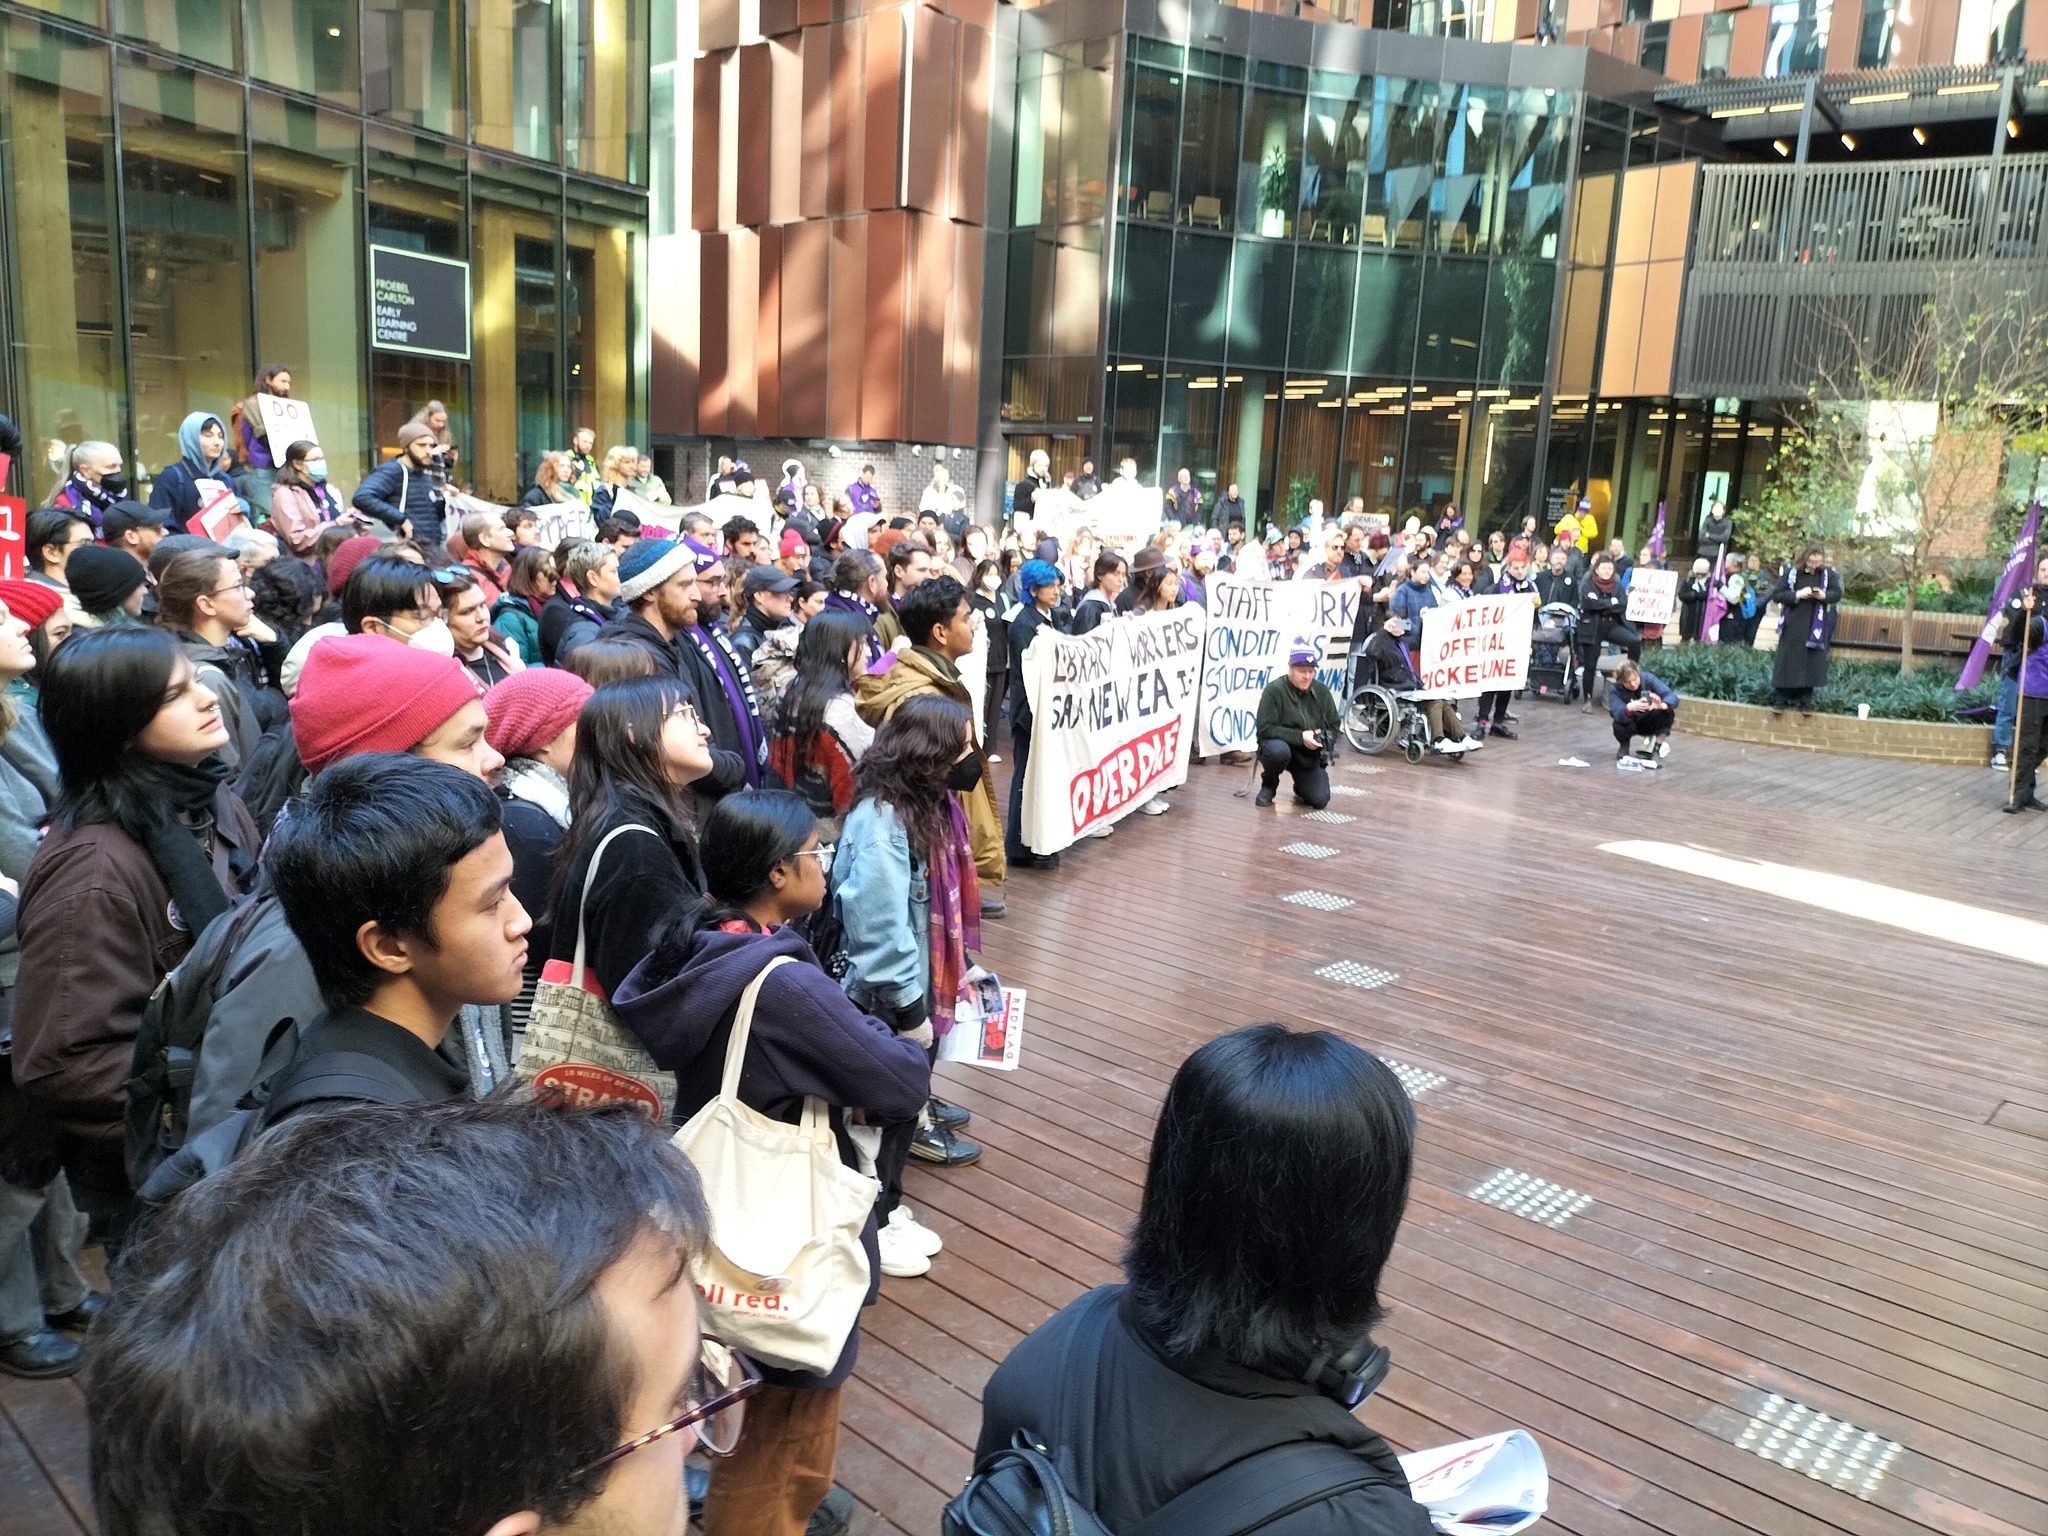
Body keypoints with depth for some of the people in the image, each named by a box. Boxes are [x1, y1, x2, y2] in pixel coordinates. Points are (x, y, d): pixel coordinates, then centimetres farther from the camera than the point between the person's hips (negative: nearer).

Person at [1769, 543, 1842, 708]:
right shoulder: (1791, 573, -2)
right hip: (1793, 625, -1)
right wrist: (1797, 595, -18)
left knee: (1811, 663, 1)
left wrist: (1824, 595, -15)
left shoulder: (1828, 574, 3)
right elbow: (1776, 595, -4)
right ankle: (1784, 699, 5)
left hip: (1816, 628, 1)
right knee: (1788, 662, -1)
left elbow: (1837, 594, 5)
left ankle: (1805, 699, 6)